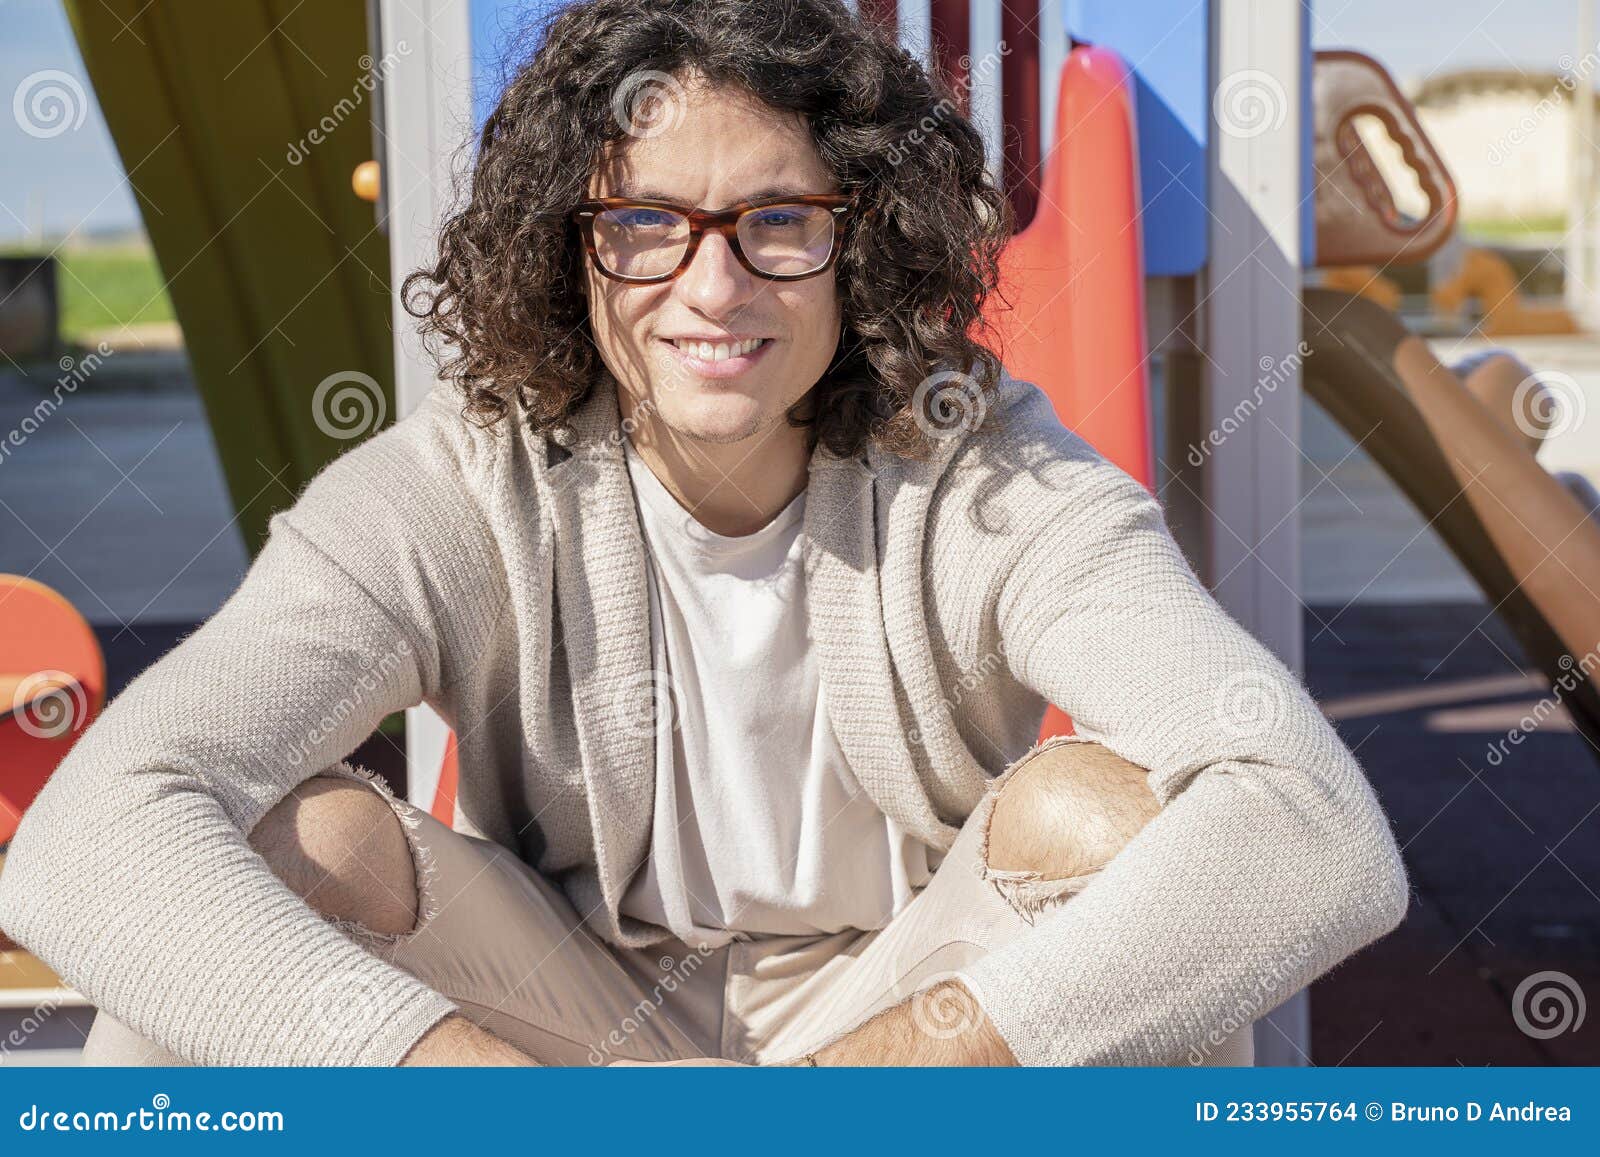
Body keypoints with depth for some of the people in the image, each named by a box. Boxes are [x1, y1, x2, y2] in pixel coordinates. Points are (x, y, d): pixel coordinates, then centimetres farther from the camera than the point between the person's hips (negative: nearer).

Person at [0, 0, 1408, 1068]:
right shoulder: (466, 493, -19)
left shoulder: (988, 483, -19)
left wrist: (900, 1066, -43)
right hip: (567, 1027, 1)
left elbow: (1323, 837, -34)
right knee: (292, 836, -26)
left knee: (1106, 803, -29)